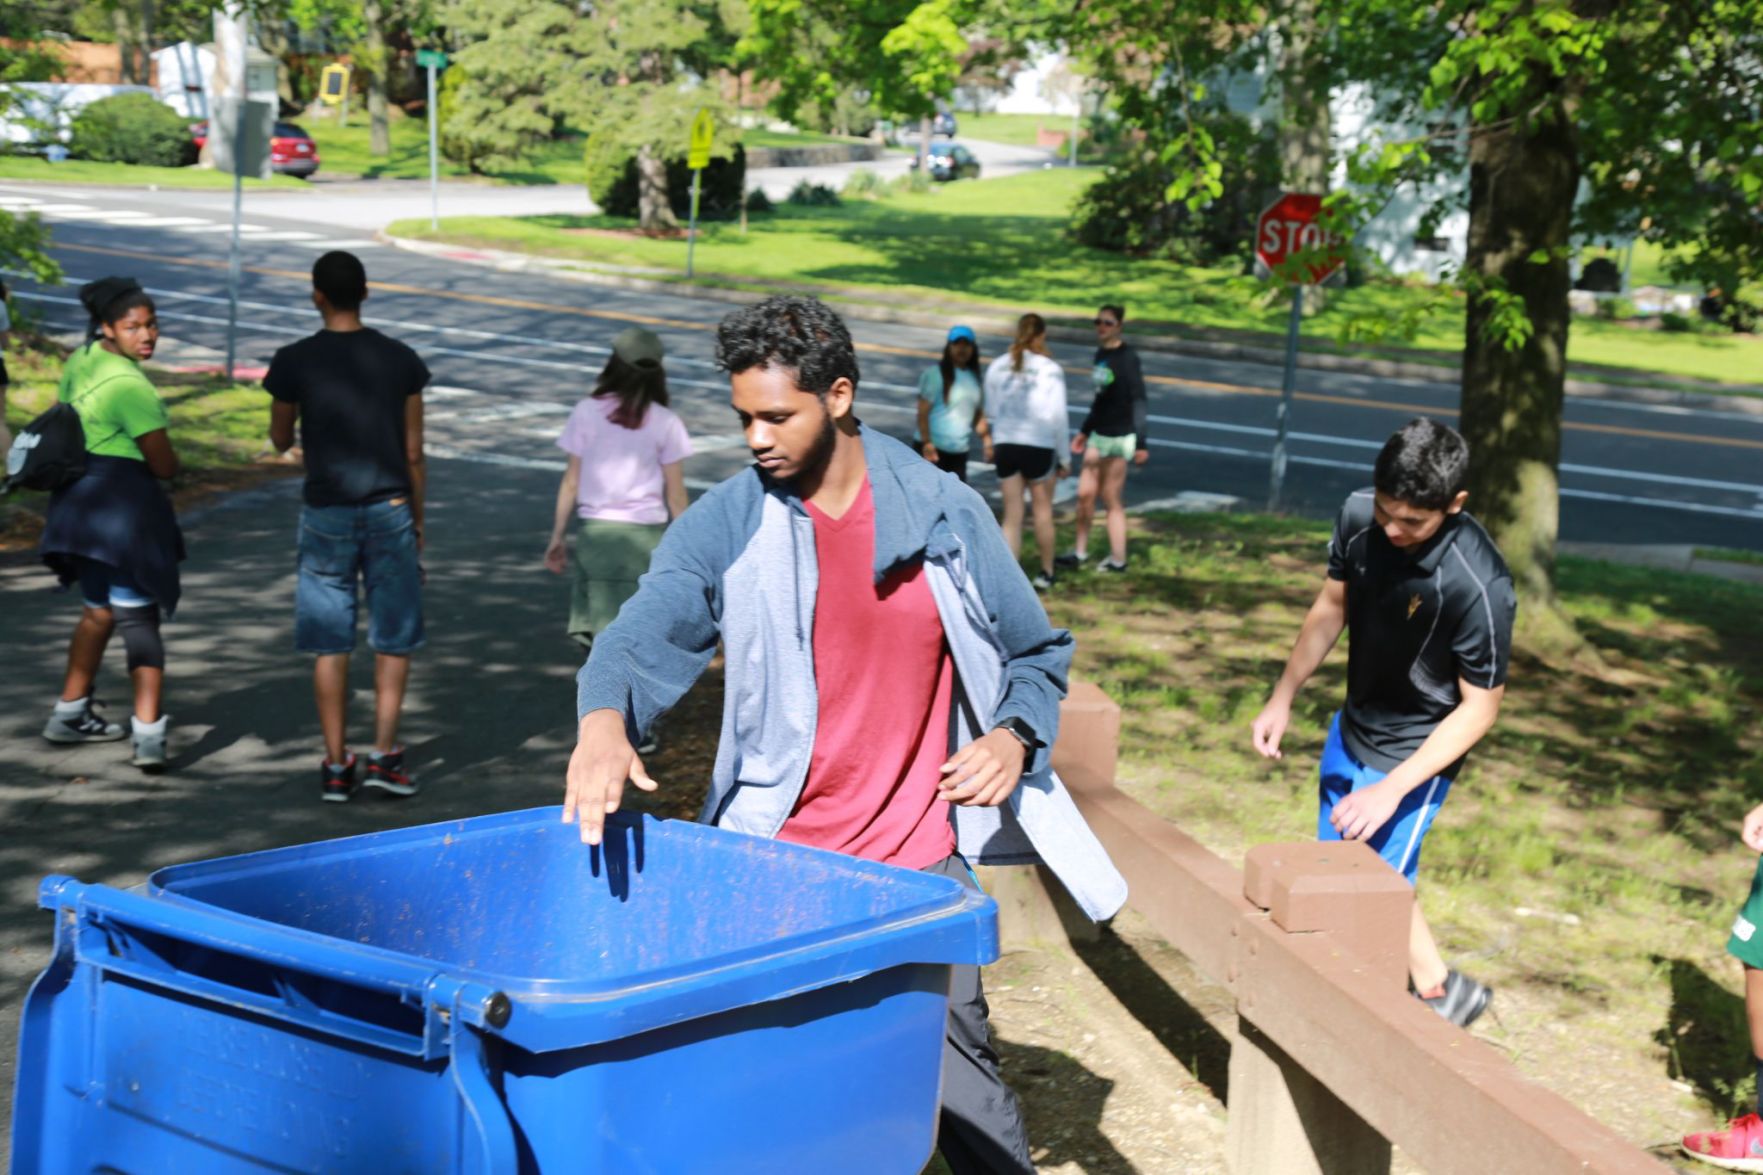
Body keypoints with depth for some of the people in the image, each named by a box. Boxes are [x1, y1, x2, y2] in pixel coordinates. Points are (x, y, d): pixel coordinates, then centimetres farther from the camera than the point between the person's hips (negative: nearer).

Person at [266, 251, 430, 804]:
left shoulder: (293, 362, -5)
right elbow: (413, 453, 2)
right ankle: (383, 753, 4)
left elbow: (280, 441, 8)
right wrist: (417, 522, 12)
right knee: (394, 638, 10)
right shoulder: (401, 360, -2)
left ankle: (336, 765, 9)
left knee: (329, 644, 6)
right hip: (390, 511, 0)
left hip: (326, 515, 0)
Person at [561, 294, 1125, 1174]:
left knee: (961, 1079, 6)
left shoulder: (945, 514, 0)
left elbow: (1037, 654, 10)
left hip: (922, 865, 0)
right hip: (774, 868, 0)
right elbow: (641, 637, -16)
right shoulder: (725, 527, -3)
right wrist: (603, 721, -38)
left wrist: (1014, 737, -10)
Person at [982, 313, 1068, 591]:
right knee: (1042, 511, 16)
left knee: (1012, 516, 10)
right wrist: (1064, 458, -1)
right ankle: (1046, 573, 29)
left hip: (1005, 445, 3)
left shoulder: (997, 367, 0)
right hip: (1040, 446, -3)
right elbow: (1058, 417, -10)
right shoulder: (1050, 370, -11)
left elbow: (991, 410, 5)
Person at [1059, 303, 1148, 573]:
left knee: (1112, 500, -1)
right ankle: (1080, 551, 20)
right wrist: (1084, 431, 25)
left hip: (1119, 437, -7)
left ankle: (1117, 559, 7)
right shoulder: (1100, 354, 11)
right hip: (1098, 435, 7)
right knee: (1085, 493, 8)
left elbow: (1138, 400, -14)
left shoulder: (1127, 358, -12)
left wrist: (1141, 443, -18)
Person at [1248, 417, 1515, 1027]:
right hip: (1352, 726, 7)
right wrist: (1282, 697, 1)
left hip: (1416, 752, -7)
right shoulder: (1358, 516, -16)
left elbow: (1480, 705, -22)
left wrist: (1393, 788, -26)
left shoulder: (1478, 586, -33)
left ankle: (1440, 991, 22)